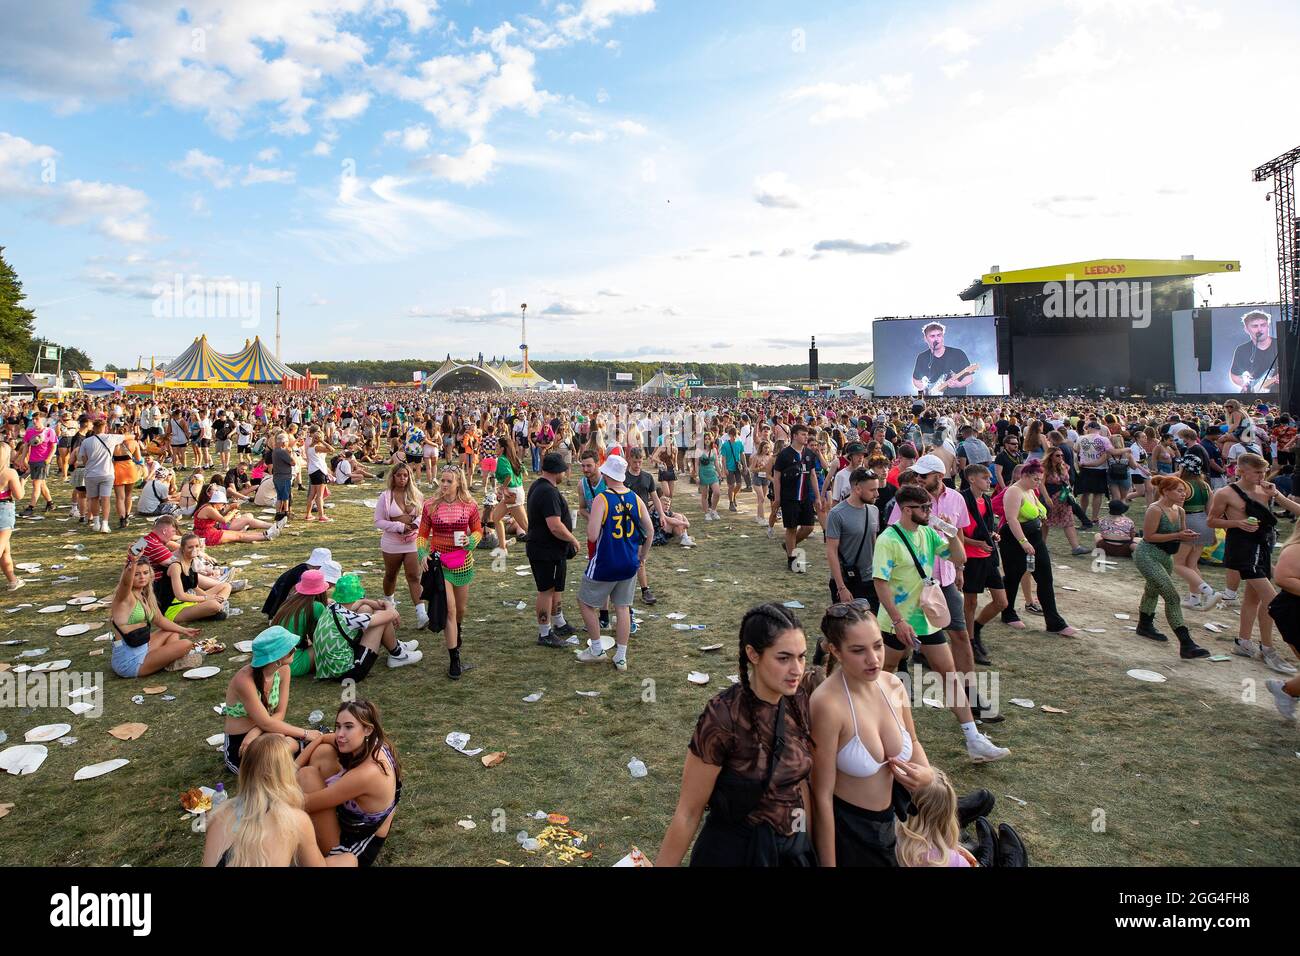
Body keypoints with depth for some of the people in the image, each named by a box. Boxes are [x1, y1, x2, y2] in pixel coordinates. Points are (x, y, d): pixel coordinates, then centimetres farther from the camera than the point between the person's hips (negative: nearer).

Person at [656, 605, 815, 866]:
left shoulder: (798, 701, -9)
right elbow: (688, 813, -18)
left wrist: (808, 843, 12)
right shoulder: (723, 718, -26)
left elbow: (799, 778, 6)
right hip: (734, 852, -5)